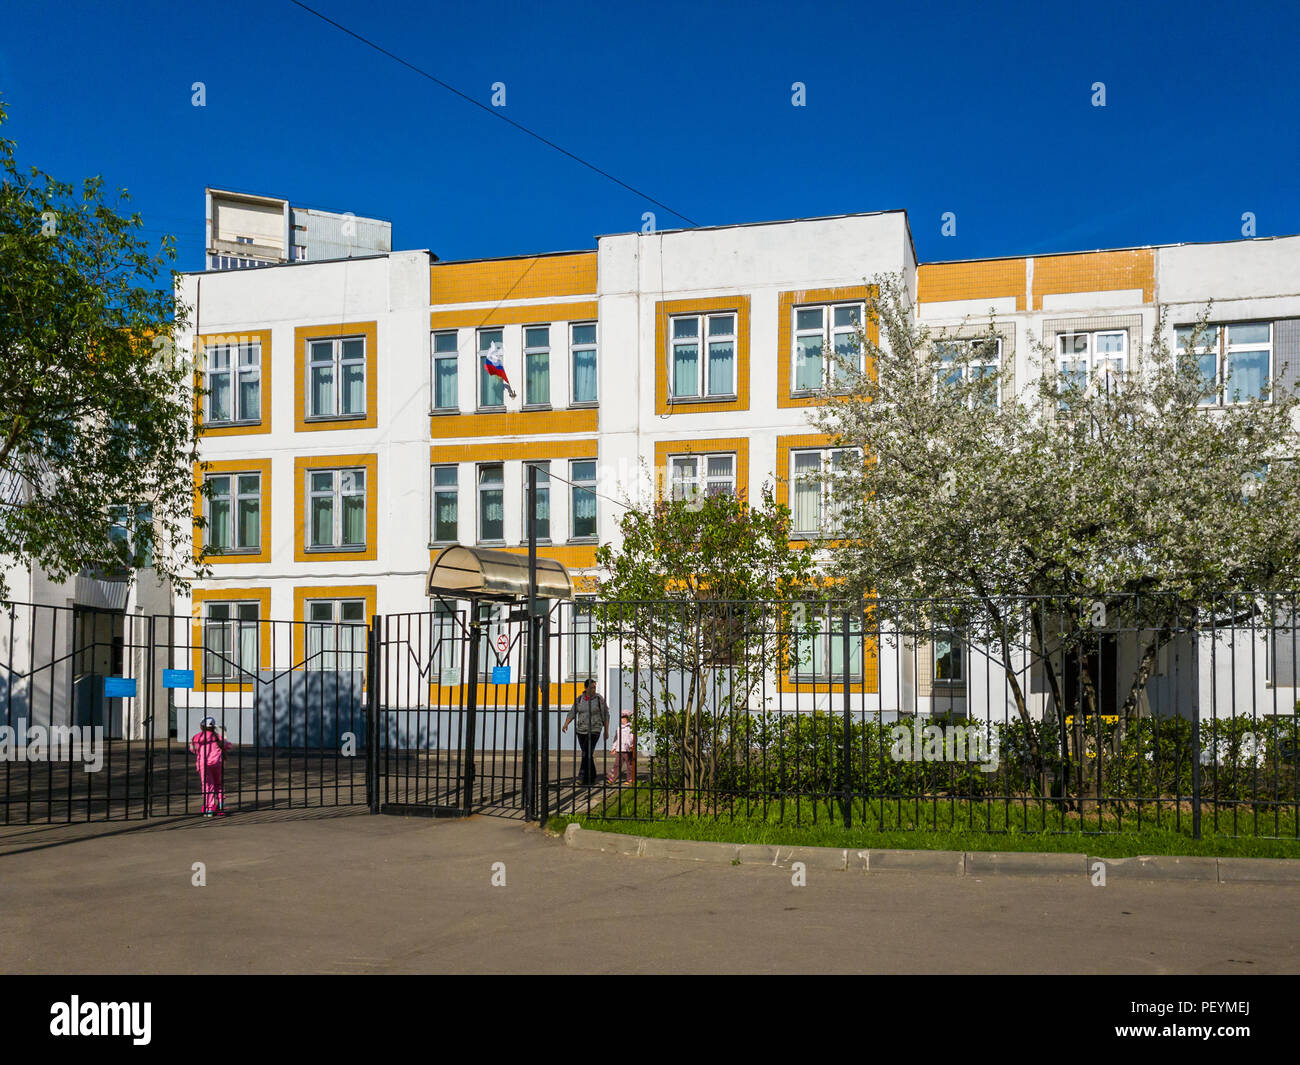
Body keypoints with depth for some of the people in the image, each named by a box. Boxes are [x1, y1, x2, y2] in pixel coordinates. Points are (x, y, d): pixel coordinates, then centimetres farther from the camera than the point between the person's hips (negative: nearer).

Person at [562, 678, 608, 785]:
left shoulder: (599, 699, -5)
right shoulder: (579, 699, 4)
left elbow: (606, 715, -1)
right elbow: (572, 713, -2)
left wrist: (606, 731, -2)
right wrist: (566, 724, -18)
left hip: (594, 731, -4)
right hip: (581, 730, 4)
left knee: (587, 753, -16)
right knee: (587, 755, 11)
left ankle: (583, 778, -17)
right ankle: (592, 778, 23)